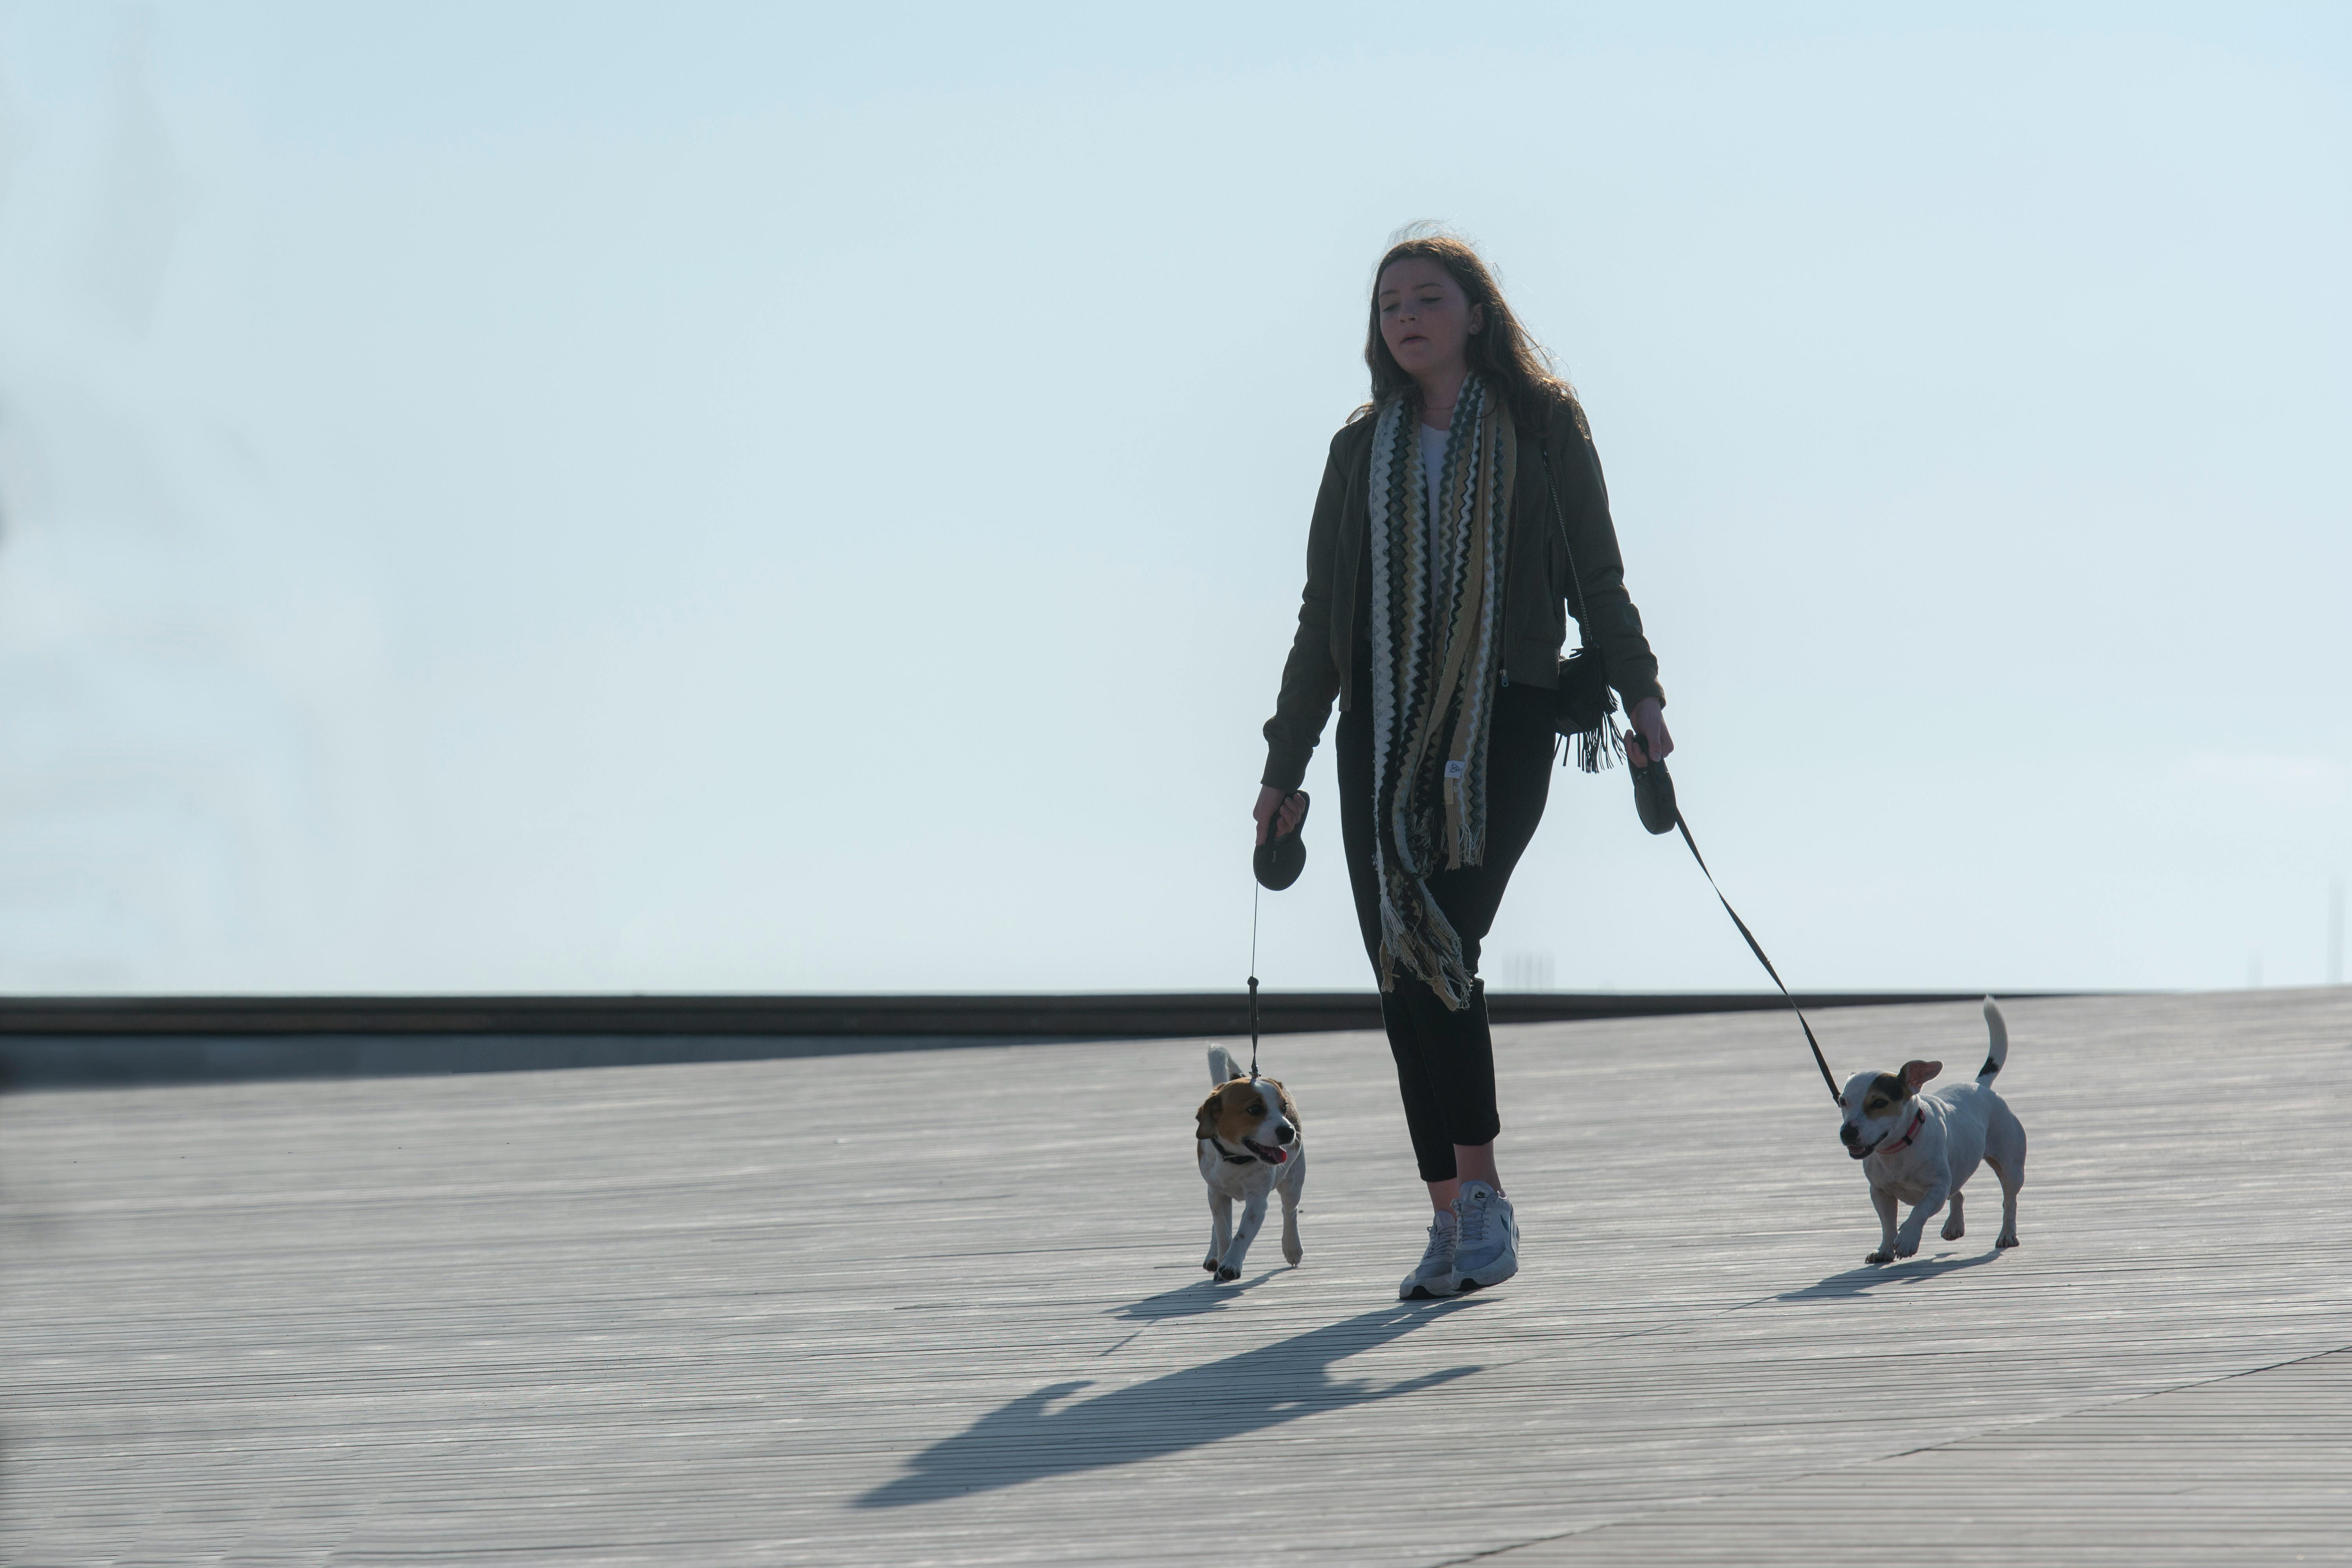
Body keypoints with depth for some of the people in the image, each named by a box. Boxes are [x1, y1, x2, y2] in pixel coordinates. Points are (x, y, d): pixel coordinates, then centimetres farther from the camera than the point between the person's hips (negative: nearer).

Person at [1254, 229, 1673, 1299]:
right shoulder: (1363, 447, 15)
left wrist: (1637, 691, -8)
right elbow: (1324, 612, 17)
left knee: (1438, 952, -19)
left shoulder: (1542, 425, 7)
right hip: (1386, 730, 4)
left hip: (1506, 723, -4)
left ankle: (1479, 1190, -9)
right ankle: (1452, 1214, 4)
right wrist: (1286, 762, 14)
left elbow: (1595, 573, 7)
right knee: (1401, 973, -2)